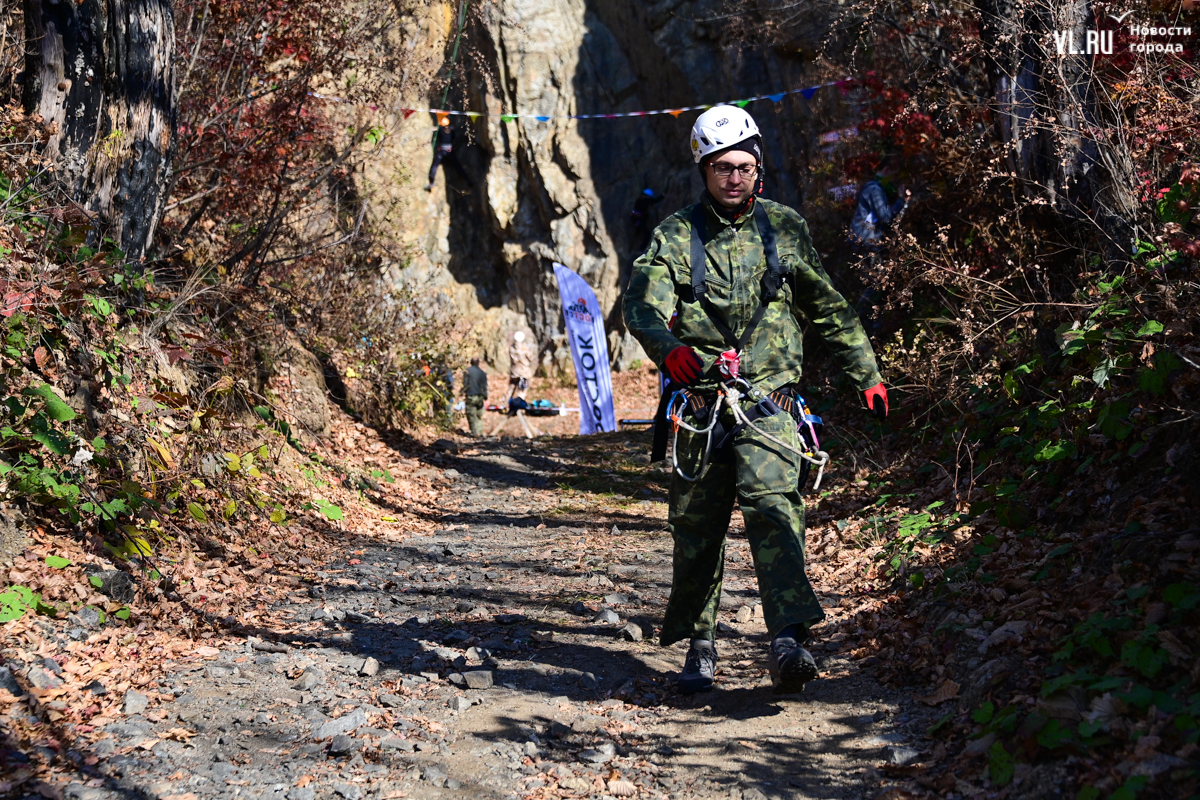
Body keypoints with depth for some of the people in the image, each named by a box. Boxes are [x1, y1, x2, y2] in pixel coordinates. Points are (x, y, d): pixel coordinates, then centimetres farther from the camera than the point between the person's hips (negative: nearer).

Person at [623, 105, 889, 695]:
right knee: (696, 528, 3)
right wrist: (669, 348, -34)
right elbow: (642, 303, -13)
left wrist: (867, 375, 19)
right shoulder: (676, 236, 3)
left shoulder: (785, 229, 9)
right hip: (699, 399, 1)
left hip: (767, 398, 0)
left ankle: (788, 641, -28)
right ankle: (699, 643, 21)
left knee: (771, 503, -22)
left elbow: (828, 309, 18)